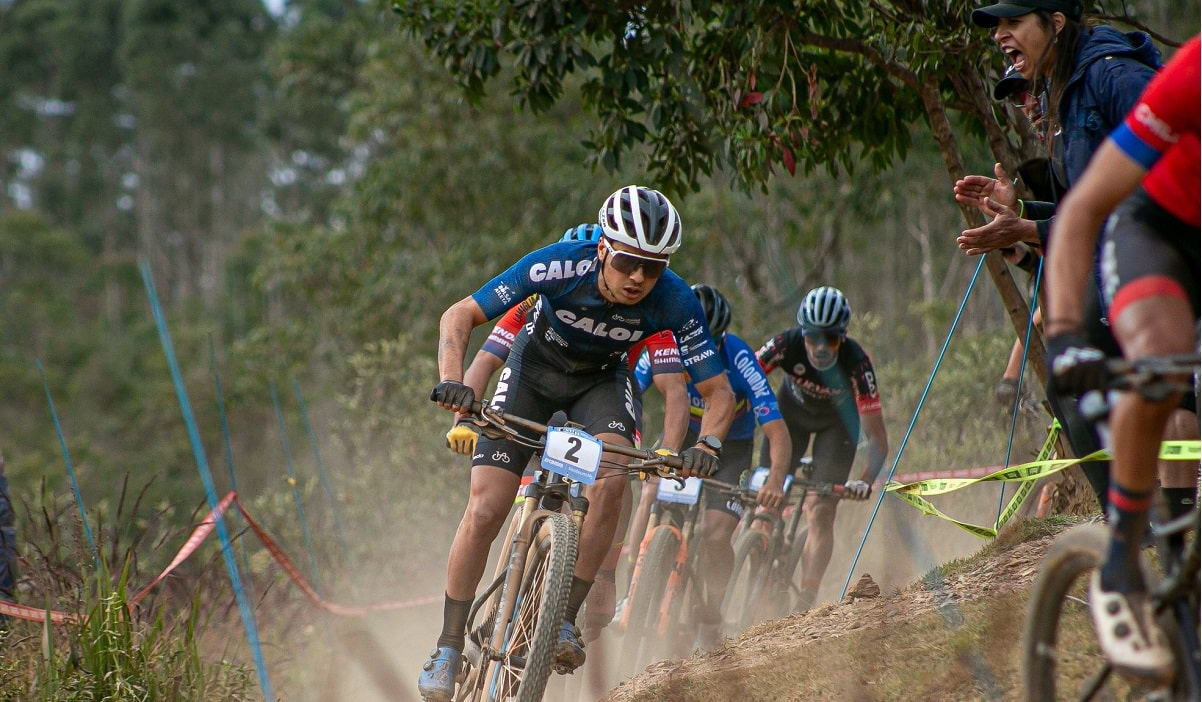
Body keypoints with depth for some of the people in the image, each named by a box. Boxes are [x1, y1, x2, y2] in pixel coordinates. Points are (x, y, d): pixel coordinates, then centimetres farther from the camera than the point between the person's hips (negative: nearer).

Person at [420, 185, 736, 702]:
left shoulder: (674, 301, -29)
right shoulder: (558, 265, -33)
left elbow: (719, 393, -20)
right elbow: (460, 316, -26)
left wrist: (707, 445, -40)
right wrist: (451, 380, -42)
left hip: (602, 381, 1)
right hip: (534, 370, -1)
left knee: (610, 481, -30)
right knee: (483, 512, -13)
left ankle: (565, 620, -18)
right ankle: (449, 648, 2)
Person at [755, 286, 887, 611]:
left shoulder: (856, 362, -36)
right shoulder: (786, 344, -34)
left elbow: (877, 437, -34)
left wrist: (865, 481, -49)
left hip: (837, 420, -2)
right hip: (793, 410, 2)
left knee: (820, 512, -14)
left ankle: (806, 603, -10)